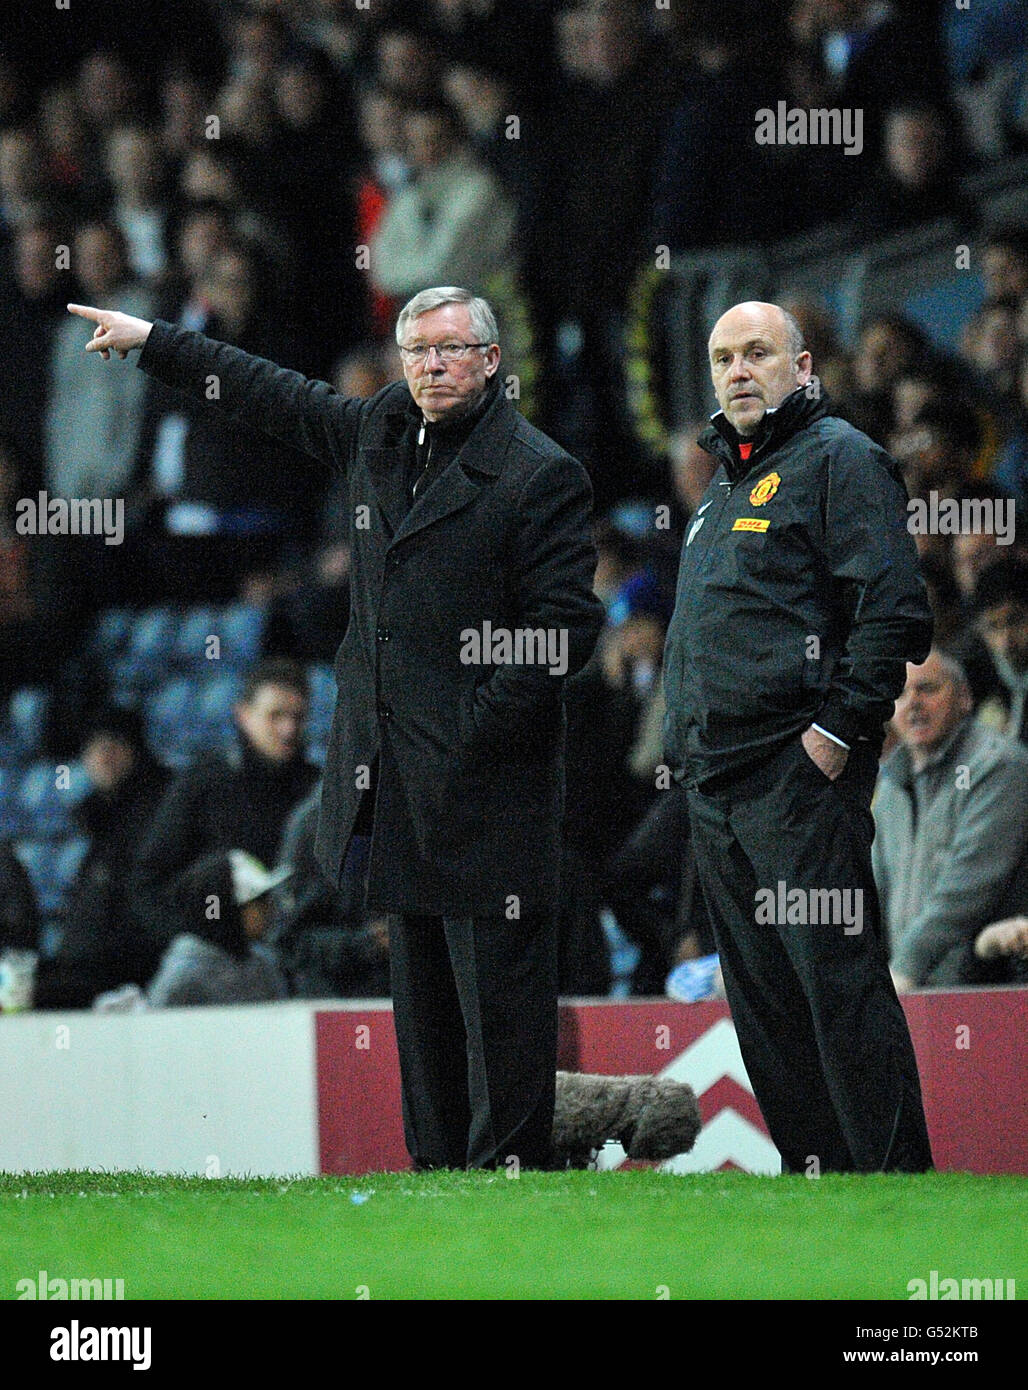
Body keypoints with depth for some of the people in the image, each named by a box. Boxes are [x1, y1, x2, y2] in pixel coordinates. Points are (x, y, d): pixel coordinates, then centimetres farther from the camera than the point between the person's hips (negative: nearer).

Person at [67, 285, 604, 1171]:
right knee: (421, 988, 11)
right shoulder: (380, 435, 12)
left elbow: (567, 628, -12)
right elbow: (274, 397, 28)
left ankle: (507, 1166, -5)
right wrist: (152, 342, 33)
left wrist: (481, 725, -15)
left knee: (499, 989, -7)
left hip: (485, 776, -8)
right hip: (398, 781, 8)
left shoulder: (539, 475, -9)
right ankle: (436, 1165, 16)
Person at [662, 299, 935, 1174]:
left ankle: (892, 1171, -11)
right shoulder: (727, 483, 23)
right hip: (714, 777, 9)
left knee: (840, 985, -12)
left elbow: (894, 609, -15)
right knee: (762, 997, 9)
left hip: (800, 773, -9)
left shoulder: (837, 459, -5)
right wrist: (687, 747, 20)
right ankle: (809, 1167, 14)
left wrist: (839, 730, -18)